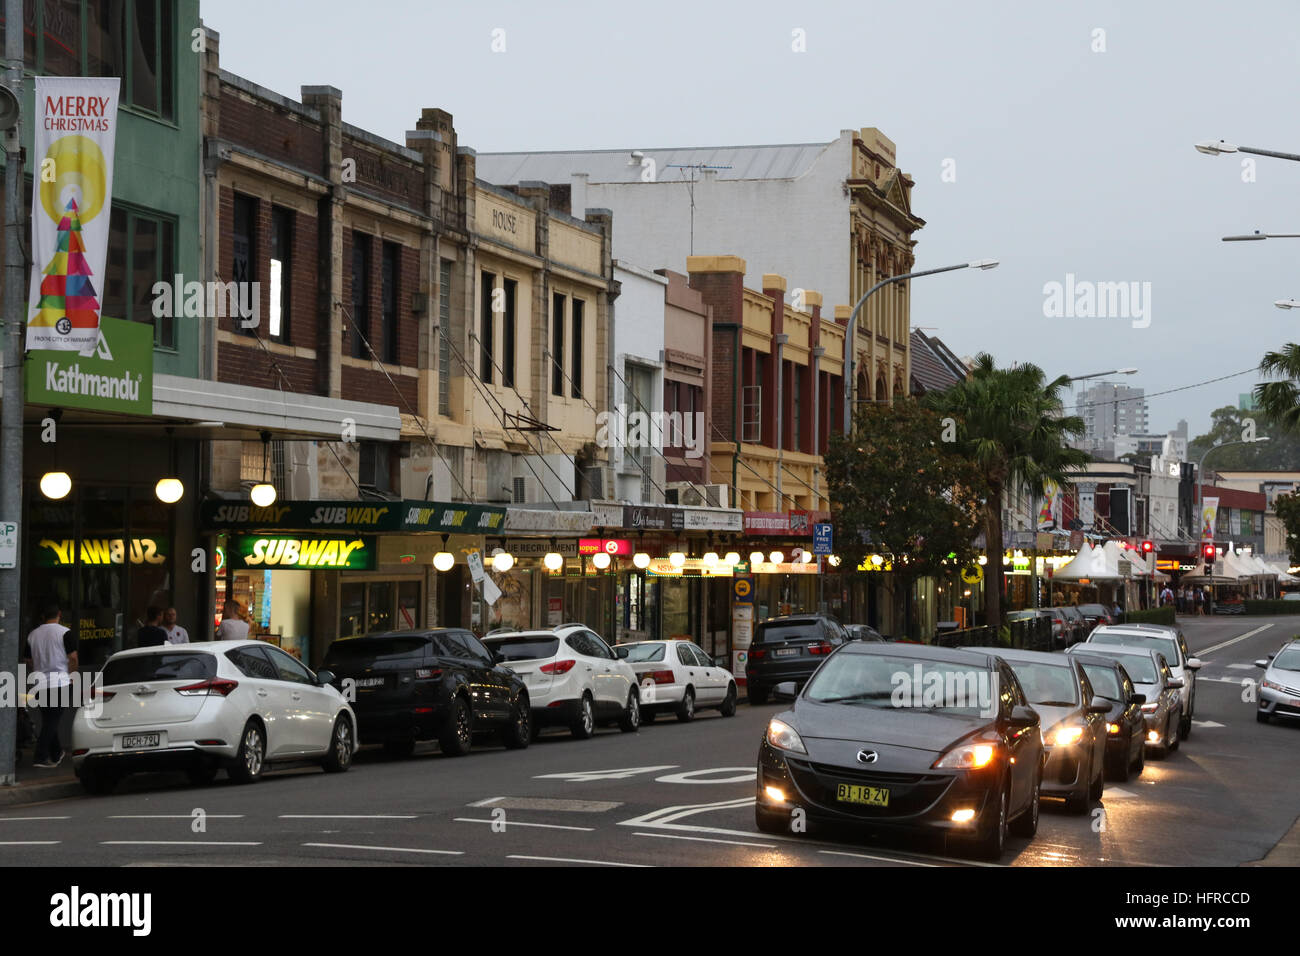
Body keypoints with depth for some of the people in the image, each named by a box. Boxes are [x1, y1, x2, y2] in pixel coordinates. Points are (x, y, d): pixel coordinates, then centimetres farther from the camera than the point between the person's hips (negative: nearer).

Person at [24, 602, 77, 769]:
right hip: (60, 683, -5)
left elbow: (29, 662, 15)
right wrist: (71, 677, 2)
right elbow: (73, 658, -11)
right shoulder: (65, 633, -5)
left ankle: (56, 755, 23)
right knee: (53, 721, -5)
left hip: (39, 685, 5)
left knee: (48, 720, 15)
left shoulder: (33, 635, 11)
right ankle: (41, 757, -13)